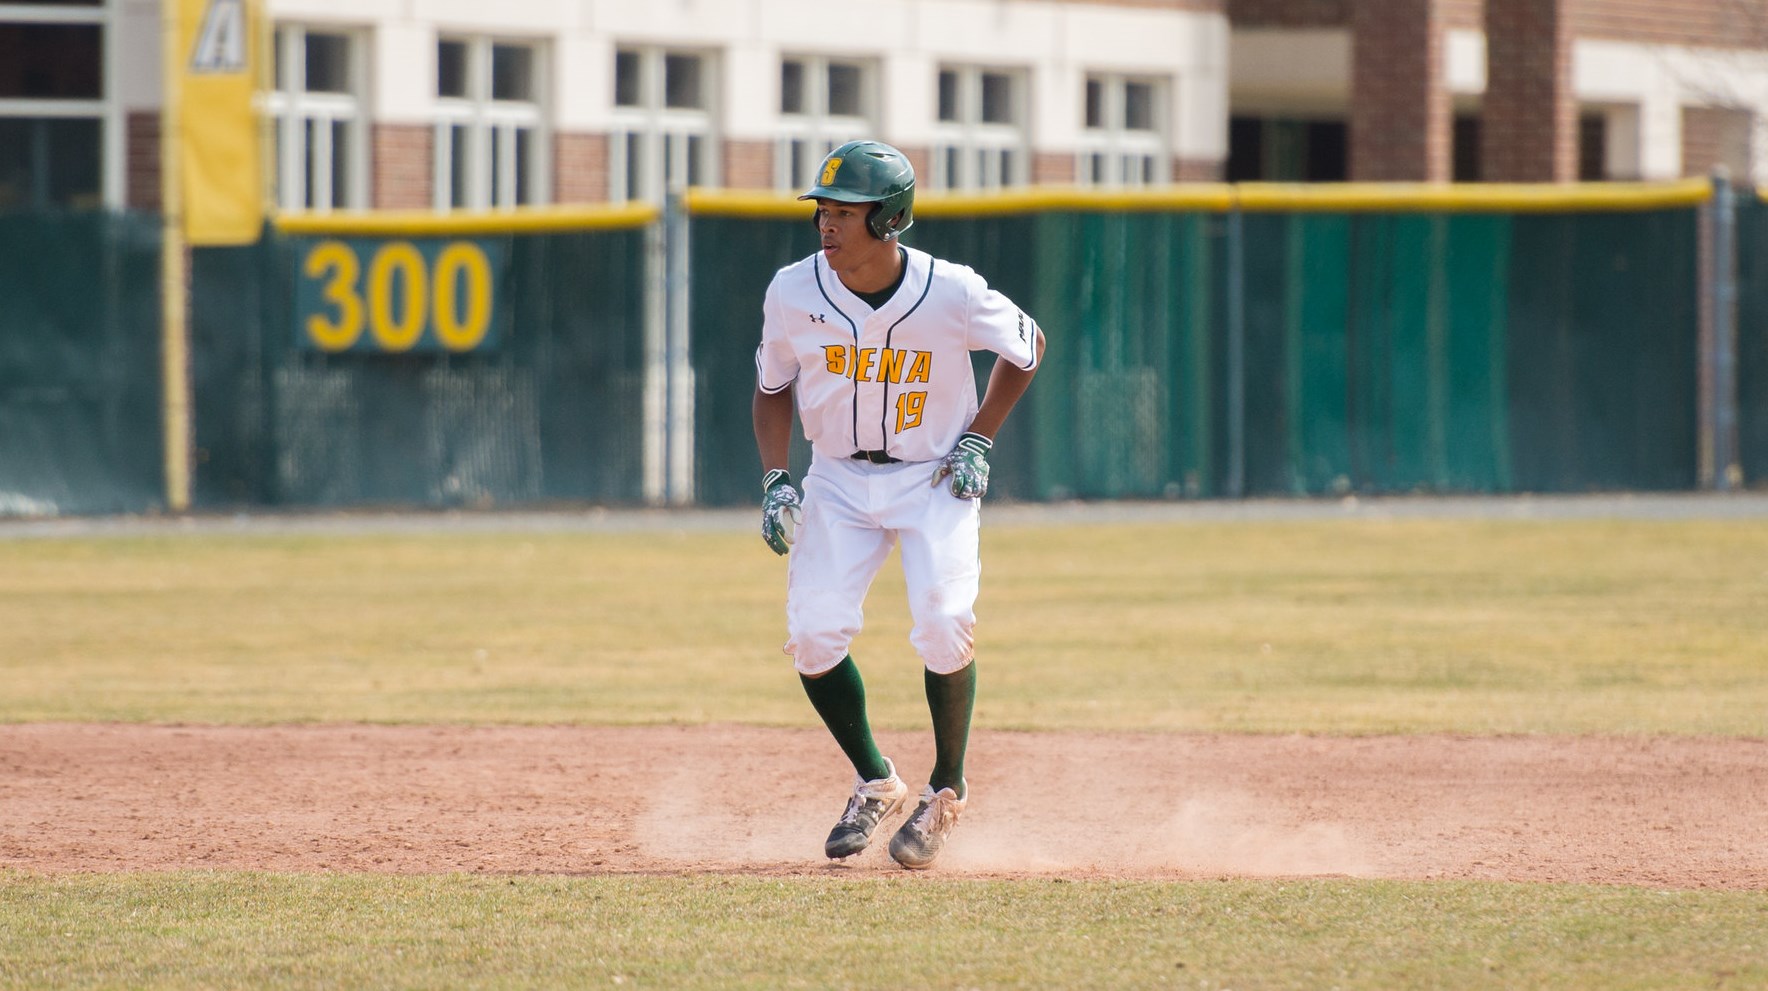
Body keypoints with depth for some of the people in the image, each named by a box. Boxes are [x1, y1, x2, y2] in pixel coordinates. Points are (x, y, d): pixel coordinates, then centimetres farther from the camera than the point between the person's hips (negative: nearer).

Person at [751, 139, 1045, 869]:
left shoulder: (951, 295, -19)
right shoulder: (794, 293, -12)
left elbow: (1028, 345, 2)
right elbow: (773, 387, 6)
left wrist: (979, 439, -5)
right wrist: (775, 479, -6)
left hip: (934, 480, -3)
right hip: (839, 481, 3)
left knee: (944, 626, -23)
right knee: (813, 633, -13)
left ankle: (947, 789, 1)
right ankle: (874, 782, 11)